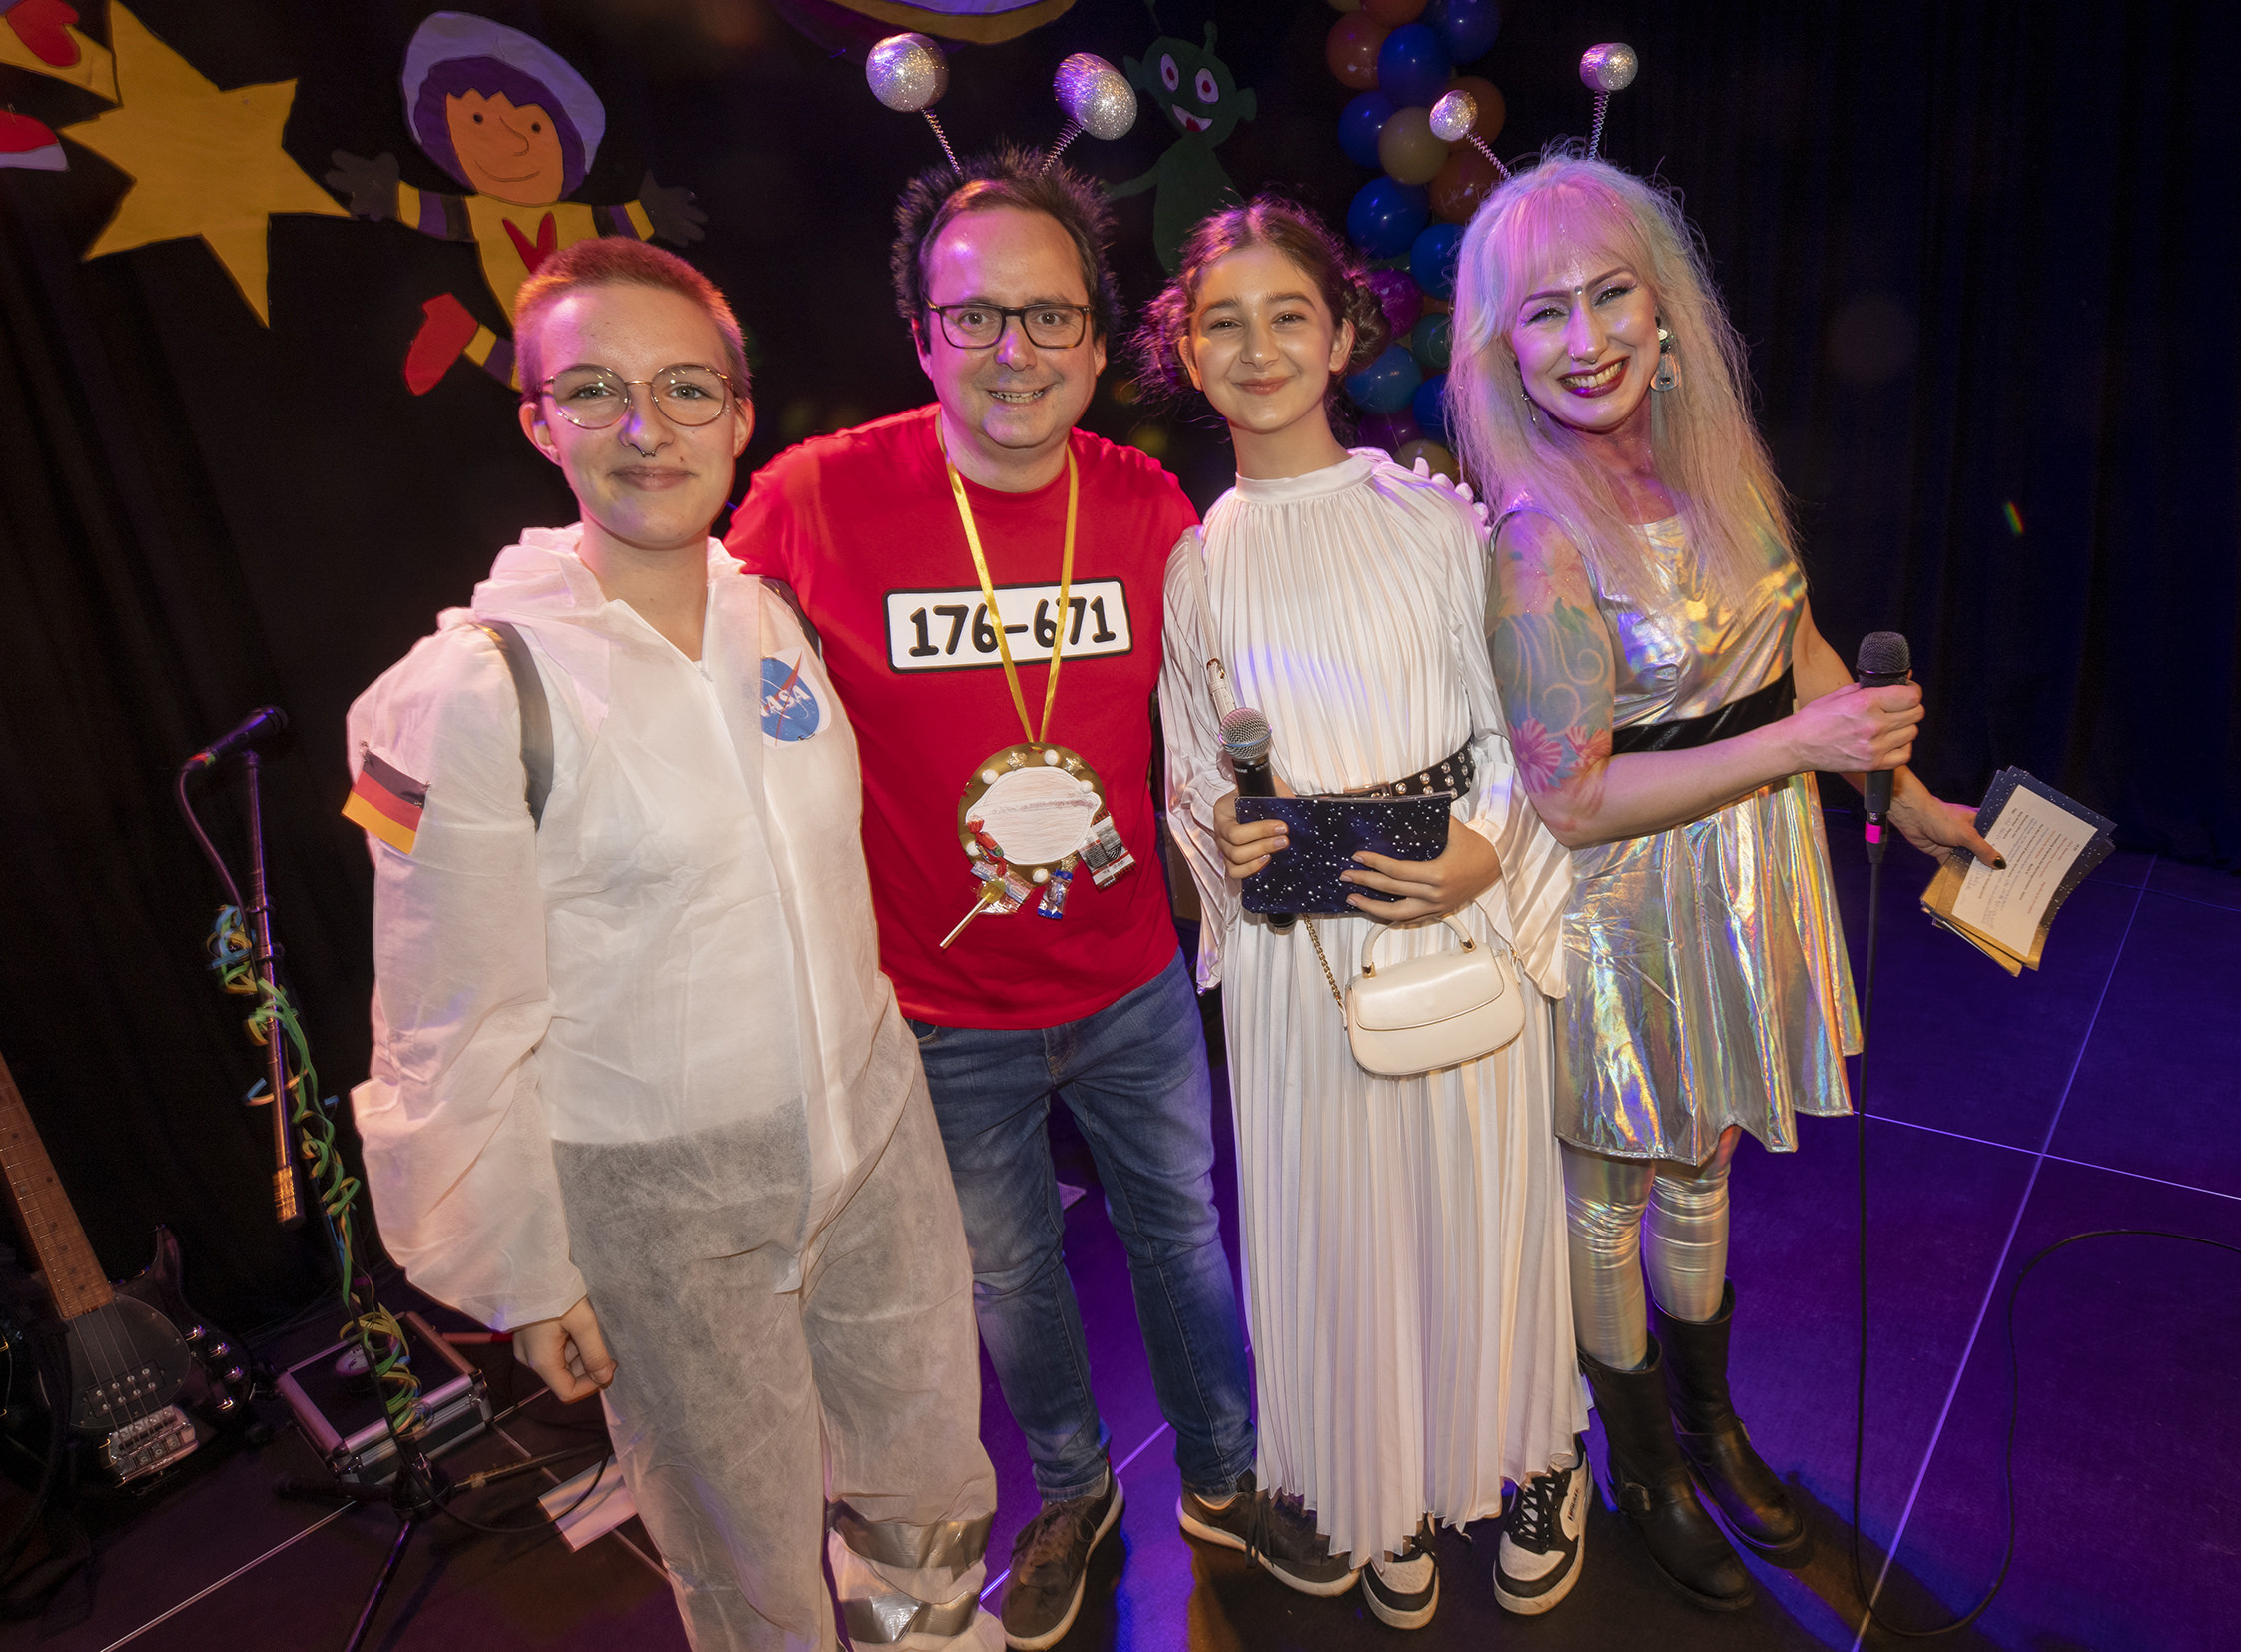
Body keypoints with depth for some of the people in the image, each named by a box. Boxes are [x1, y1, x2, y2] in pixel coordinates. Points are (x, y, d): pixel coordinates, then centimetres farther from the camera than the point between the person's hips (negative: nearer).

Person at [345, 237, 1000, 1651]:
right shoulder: (470, 695, -18)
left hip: (875, 1123, 5)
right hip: (660, 1200, -5)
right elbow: (462, 1030, -12)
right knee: (750, 1538, 18)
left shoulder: (782, 615, -1)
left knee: (931, 1465, 25)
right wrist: (525, 1275, -5)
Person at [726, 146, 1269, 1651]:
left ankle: (1222, 1476, 50)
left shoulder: (1145, 503, -7)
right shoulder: (816, 497, -17)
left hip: (1135, 981, 2)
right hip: (943, 1012, -1)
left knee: (1183, 1236, 21)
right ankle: (1072, 1491, 52)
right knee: (1009, 1275, 21)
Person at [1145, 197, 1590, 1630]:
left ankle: (1530, 1457, 41)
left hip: (1461, 911, -1)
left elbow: (1517, 722, 1)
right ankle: (1385, 1492, 38)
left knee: (1482, 1201, 11)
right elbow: (1189, 764, 10)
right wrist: (1222, 835, -11)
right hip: (1290, 942, 1)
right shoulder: (1188, 561, 5)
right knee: (1332, 1218, 12)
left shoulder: (1436, 517, 1)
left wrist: (1487, 850, -16)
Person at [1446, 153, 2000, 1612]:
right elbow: (1575, 801, -22)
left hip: (1753, 872, 7)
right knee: (1611, 1192, 15)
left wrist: (1906, 794, 14)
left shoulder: (1715, 454, -1)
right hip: (1630, 902, -6)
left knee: (1700, 1166, 24)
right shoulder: (1536, 542, -23)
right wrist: (1799, 742, -22)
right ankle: (1646, 1471, 41)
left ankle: (1712, 1424, 49)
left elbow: (1795, 642, 12)